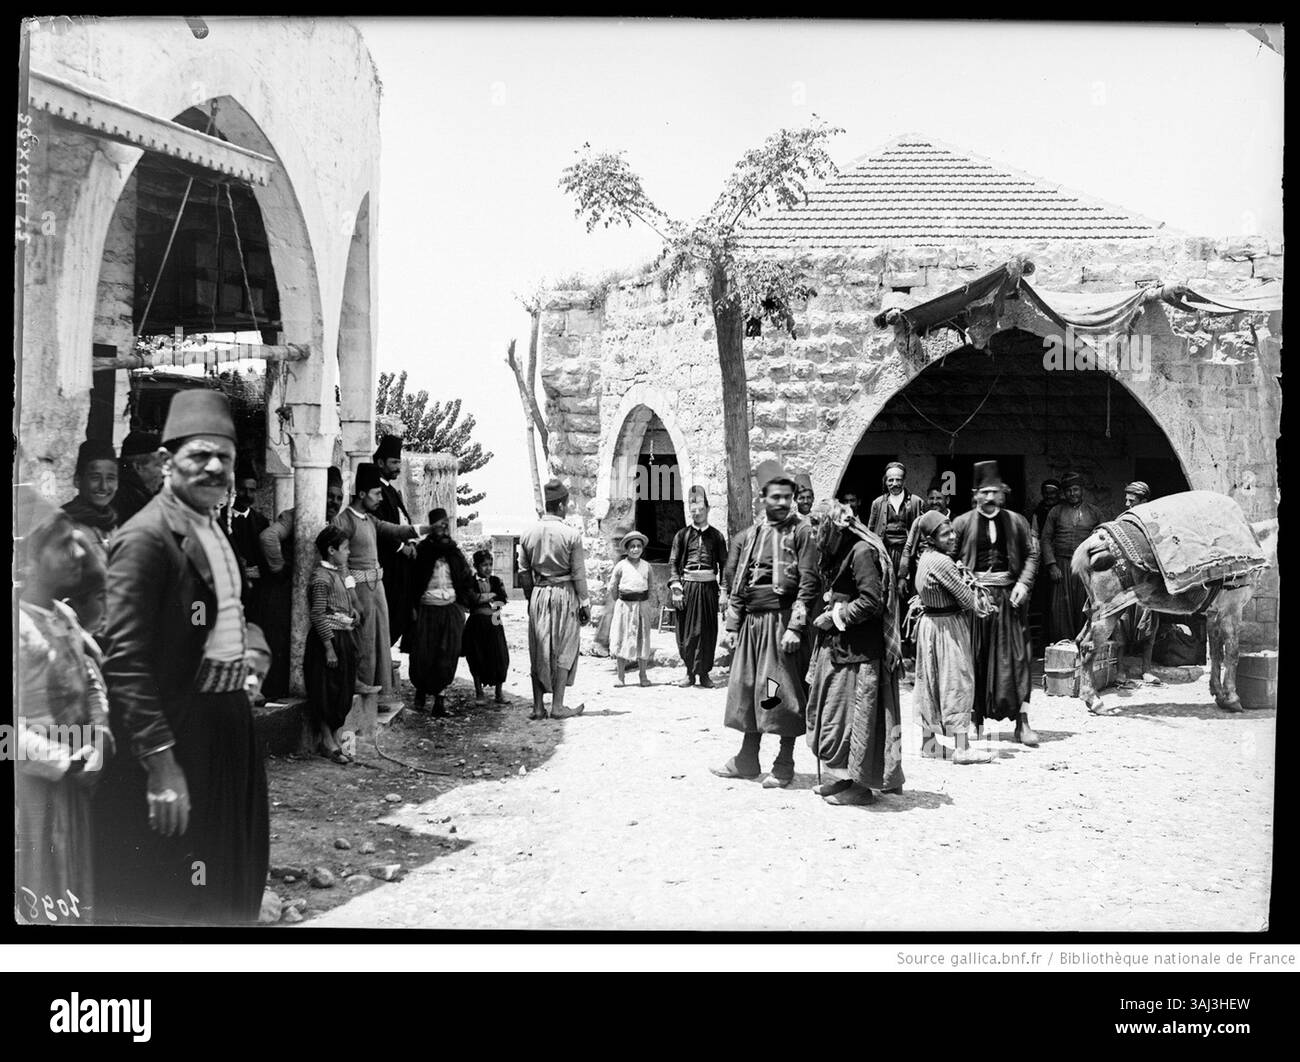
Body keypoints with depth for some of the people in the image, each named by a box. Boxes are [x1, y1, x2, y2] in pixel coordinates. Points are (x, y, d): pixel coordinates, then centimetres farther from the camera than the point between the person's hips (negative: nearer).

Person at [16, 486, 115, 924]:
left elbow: (91, 679, 16)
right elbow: (13, 727, -25)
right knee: (45, 904, 5)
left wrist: (101, 735, -1)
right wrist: (66, 764, -20)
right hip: (34, 786, -8)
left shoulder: (64, 616, 7)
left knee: (74, 898, 17)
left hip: (73, 786, 8)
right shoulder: (19, 625, -21)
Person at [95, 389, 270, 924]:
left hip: (226, 724, 9)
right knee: (172, 899, 3)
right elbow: (125, 660, -22)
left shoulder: (213, 531, 12)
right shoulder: (146, 538, -17)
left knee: (230, 879, 21)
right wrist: (161, 763, -25)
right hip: (176, 735, -9)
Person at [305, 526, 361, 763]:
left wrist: (354, 610, 4)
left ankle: (332, 738, 21)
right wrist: (329, 649, -20)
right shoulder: (321, 577, -16)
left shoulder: (341, 572, 11)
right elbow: (318, 616, -19)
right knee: (326, 692, 0)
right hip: (328, 639, -9)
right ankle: (327, 742, 7)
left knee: (343, 690, 12)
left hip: (345, 638, 9)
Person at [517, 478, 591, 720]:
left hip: (538, 594, 4)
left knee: (538, 651, 10)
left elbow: (523, 572, 7)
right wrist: (584, 603, -1)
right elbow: (578, 573, -8)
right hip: (565, 593, -4)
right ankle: (557, 706, 7)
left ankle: (538, 707, 12)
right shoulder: (571, 534, -11)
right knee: (564, 651, 6)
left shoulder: (528, 534, 2)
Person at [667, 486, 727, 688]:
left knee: (708, 631, 1)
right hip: (687, 586, 0)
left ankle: (704, 673, 10)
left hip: (708, 587, 0)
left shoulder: (716, 536, 8)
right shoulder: (682, 535, 7)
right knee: (686, 631, 1)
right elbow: (673, 563, 3)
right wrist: (676, 588, -8)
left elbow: (724, 564, 6)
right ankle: (690, 673, 10)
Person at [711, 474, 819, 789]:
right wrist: (732, 626, 10)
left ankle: (784, 765, 8)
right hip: (751, 621, 6)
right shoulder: (749, 535, 14)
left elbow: (808, 583, -10)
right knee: (745, 689, 9)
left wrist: (794, 627, -17)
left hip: (782, 620, -6)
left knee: (783, 692, -2)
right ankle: (747, 760, 21)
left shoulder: (802, 532, -3)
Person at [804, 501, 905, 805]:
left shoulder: (862, 552, -16)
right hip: (839, 646, 10)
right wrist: (831, 613, 1)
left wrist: (835, 616, -14)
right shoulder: (846, 552, 14)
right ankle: (844, 777, 22)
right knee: (834, 711, 13)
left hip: (859, 651, -10)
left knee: (855, 713, -2)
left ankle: (860, 784, 7)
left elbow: (871, 602, -22)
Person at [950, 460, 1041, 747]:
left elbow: (1032, 554, 9)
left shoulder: (1016, 522, 8)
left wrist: (1024, 583, -5)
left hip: (1008, 595, 1)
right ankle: (975, 720, 12)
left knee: (1015, 656, -2)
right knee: (975, 658, 2)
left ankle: (1022, 721, -1)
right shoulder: (962, 523, 1)